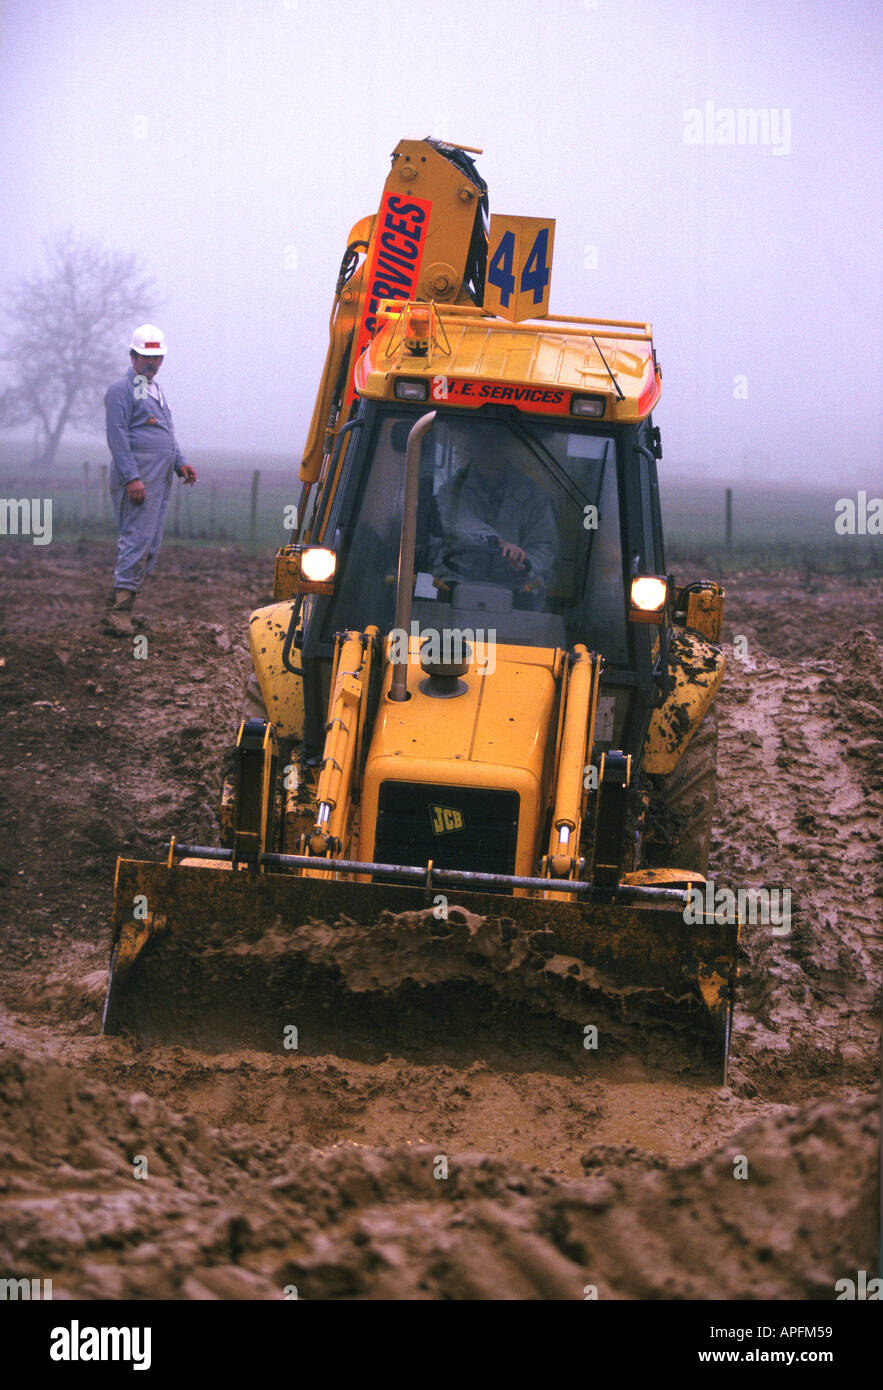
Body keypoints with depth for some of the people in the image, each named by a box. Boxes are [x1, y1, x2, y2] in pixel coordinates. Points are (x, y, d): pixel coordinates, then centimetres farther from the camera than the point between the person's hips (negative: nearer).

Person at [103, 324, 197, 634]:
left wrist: (180, 463, 15)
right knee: (137, 539, -16)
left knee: (150, 546, 7)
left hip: (160, 480, 9)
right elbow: (117, 436, -13)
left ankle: (121, 607, 10)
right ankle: (119, 609, -18)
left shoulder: (154, 389, 23)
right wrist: (132, 477, -21)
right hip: (138, 478, -9)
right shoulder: (122, 390, -5)